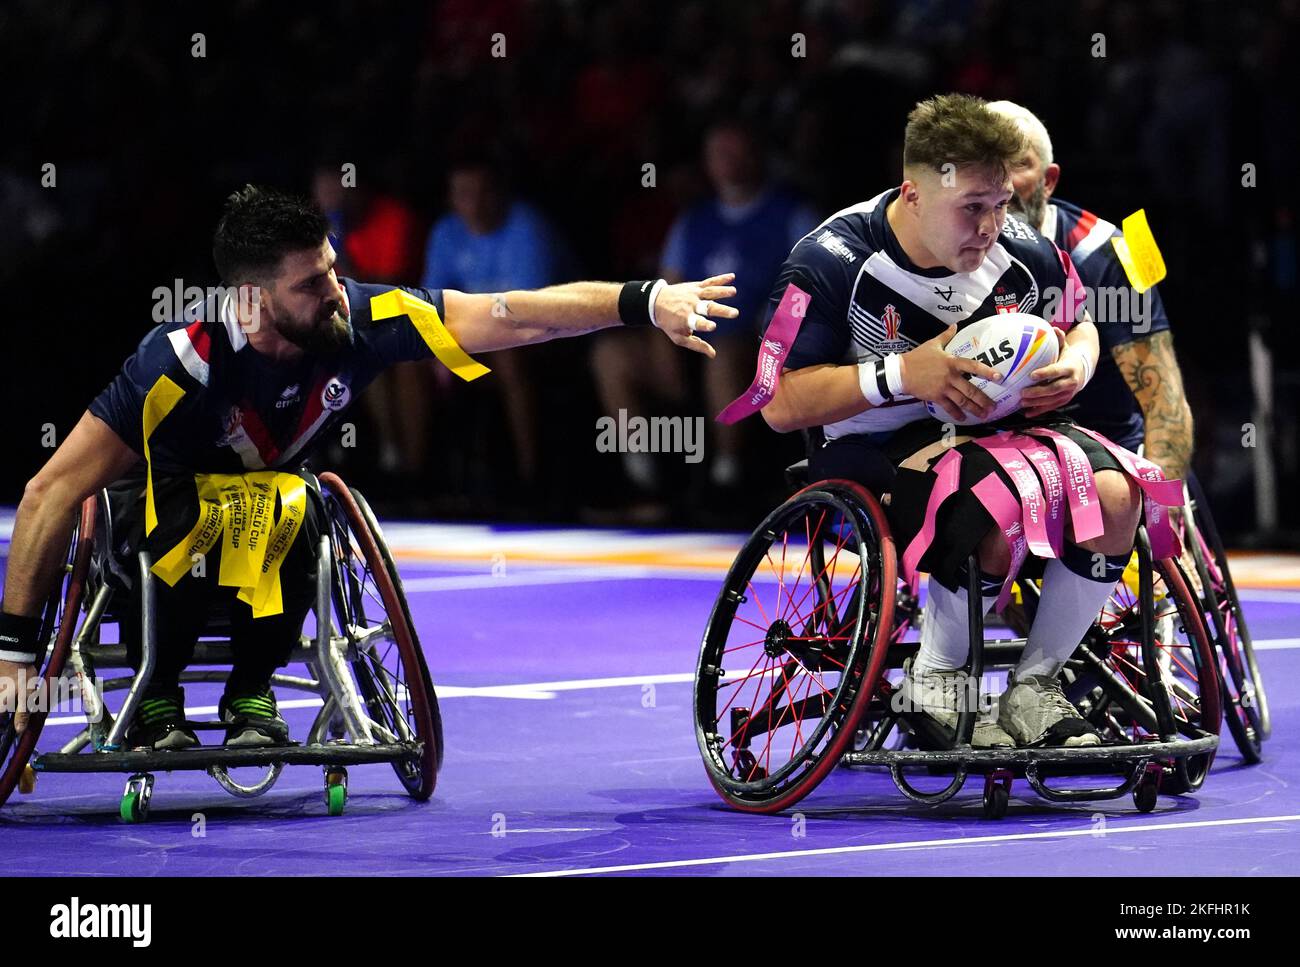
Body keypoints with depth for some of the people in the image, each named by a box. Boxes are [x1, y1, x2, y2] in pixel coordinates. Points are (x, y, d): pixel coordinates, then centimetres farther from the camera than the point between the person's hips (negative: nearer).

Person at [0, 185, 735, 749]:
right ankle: (155, 703, -12)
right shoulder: (184, 365, -37)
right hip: (173, 502, -3)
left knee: (292, 512, -30)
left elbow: (518, 318, -23)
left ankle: (253, 693, -5)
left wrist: (647, 302, -31)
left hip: (275, 505, 3)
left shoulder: (363, 320, -26)